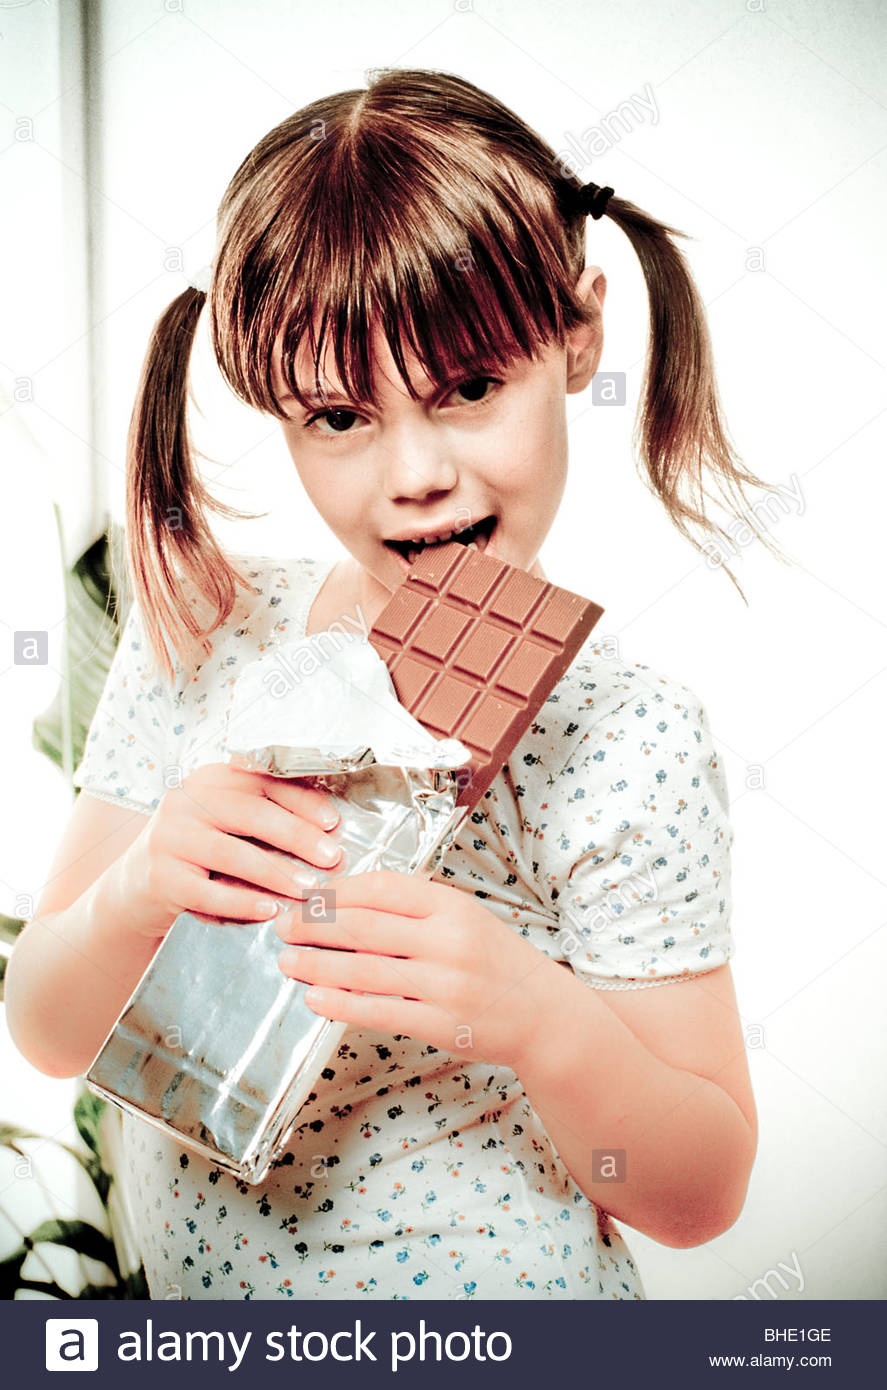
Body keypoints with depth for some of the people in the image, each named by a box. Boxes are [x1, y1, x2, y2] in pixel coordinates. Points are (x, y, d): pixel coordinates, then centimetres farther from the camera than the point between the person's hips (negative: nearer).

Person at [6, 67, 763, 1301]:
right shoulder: (199, 639, -12)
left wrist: (540, 1021, -32)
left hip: (502, 1301, -3)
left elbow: (702, 1196, -15)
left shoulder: (630, 745, -20)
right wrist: (135, 897, -28)